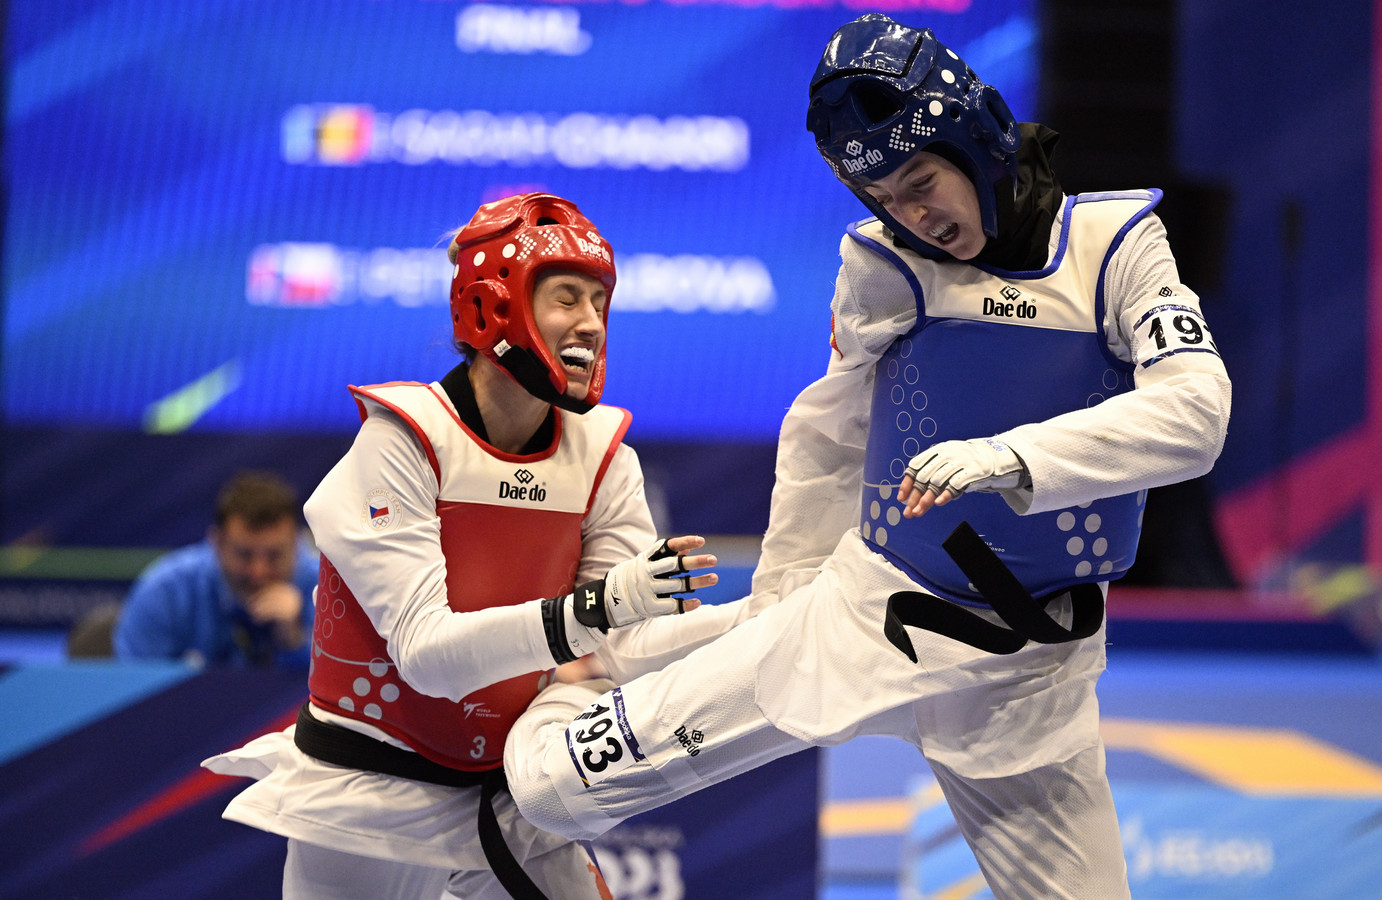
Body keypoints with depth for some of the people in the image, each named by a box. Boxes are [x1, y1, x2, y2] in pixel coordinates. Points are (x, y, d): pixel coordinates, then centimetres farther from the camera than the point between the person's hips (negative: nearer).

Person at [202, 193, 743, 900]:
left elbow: (630, 647, -11)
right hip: (369, 801, -4)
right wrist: (593, 609, -38)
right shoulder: (402, 443, -17)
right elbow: (426, 651, -26)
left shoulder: (602, 457, -1)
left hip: (506, 805, 5)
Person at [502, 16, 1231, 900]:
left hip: (1028, 669, -1)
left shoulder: (1113, 244, -8)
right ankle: (571, 706, 32)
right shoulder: (884, 270, -2)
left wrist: (1013, 458, -34)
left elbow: (1194, 412, -22)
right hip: (866, 616, 1)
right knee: (559, 786, -2)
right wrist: (779, 605, 17)